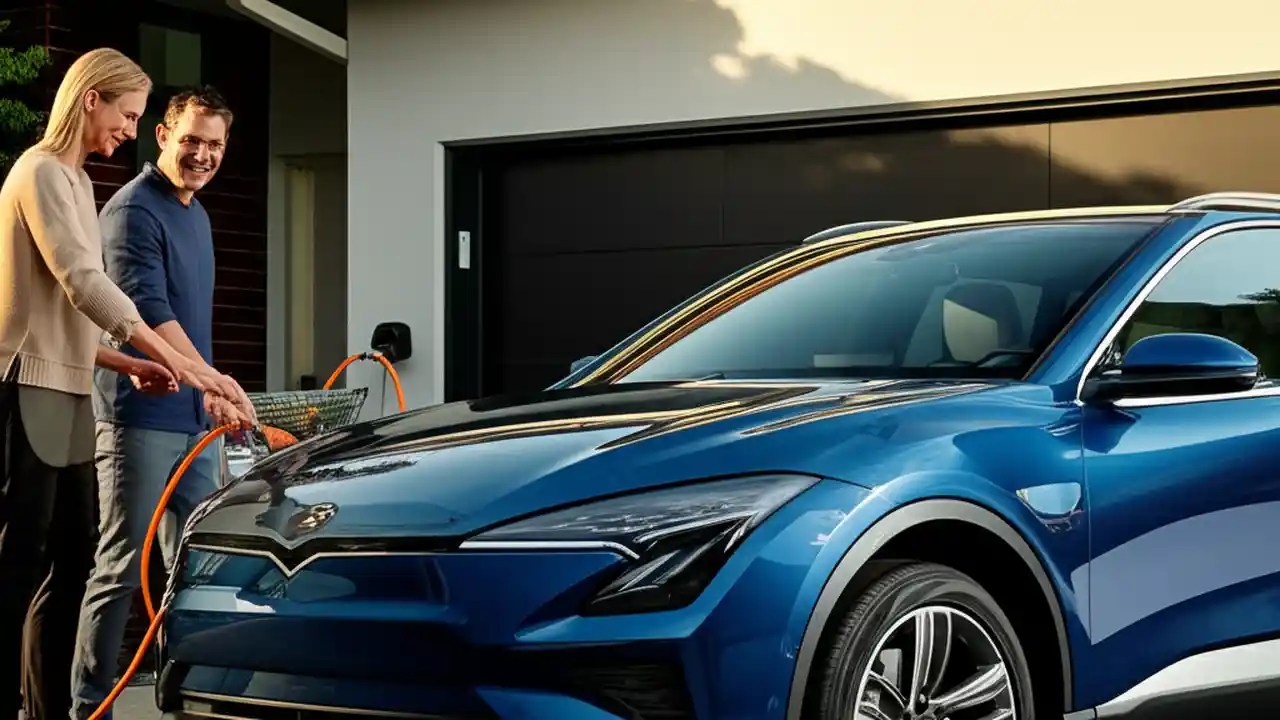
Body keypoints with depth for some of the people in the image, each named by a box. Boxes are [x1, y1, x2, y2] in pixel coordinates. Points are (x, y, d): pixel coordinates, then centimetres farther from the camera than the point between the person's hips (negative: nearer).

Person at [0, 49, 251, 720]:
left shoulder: (74, 181, 19)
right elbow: (84, 283, -21)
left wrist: (129, 365, 9)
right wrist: (180, 363, -25)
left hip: (67, 398, 9)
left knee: (71, 563, 8)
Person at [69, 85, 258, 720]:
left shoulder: (196, 213, 17)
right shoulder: (133, 210, -12)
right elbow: (149, 313, -23)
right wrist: (216, 382, -31)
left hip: (196, 419, 9)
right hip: (142, 419, -9)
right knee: (122, 567, -7)